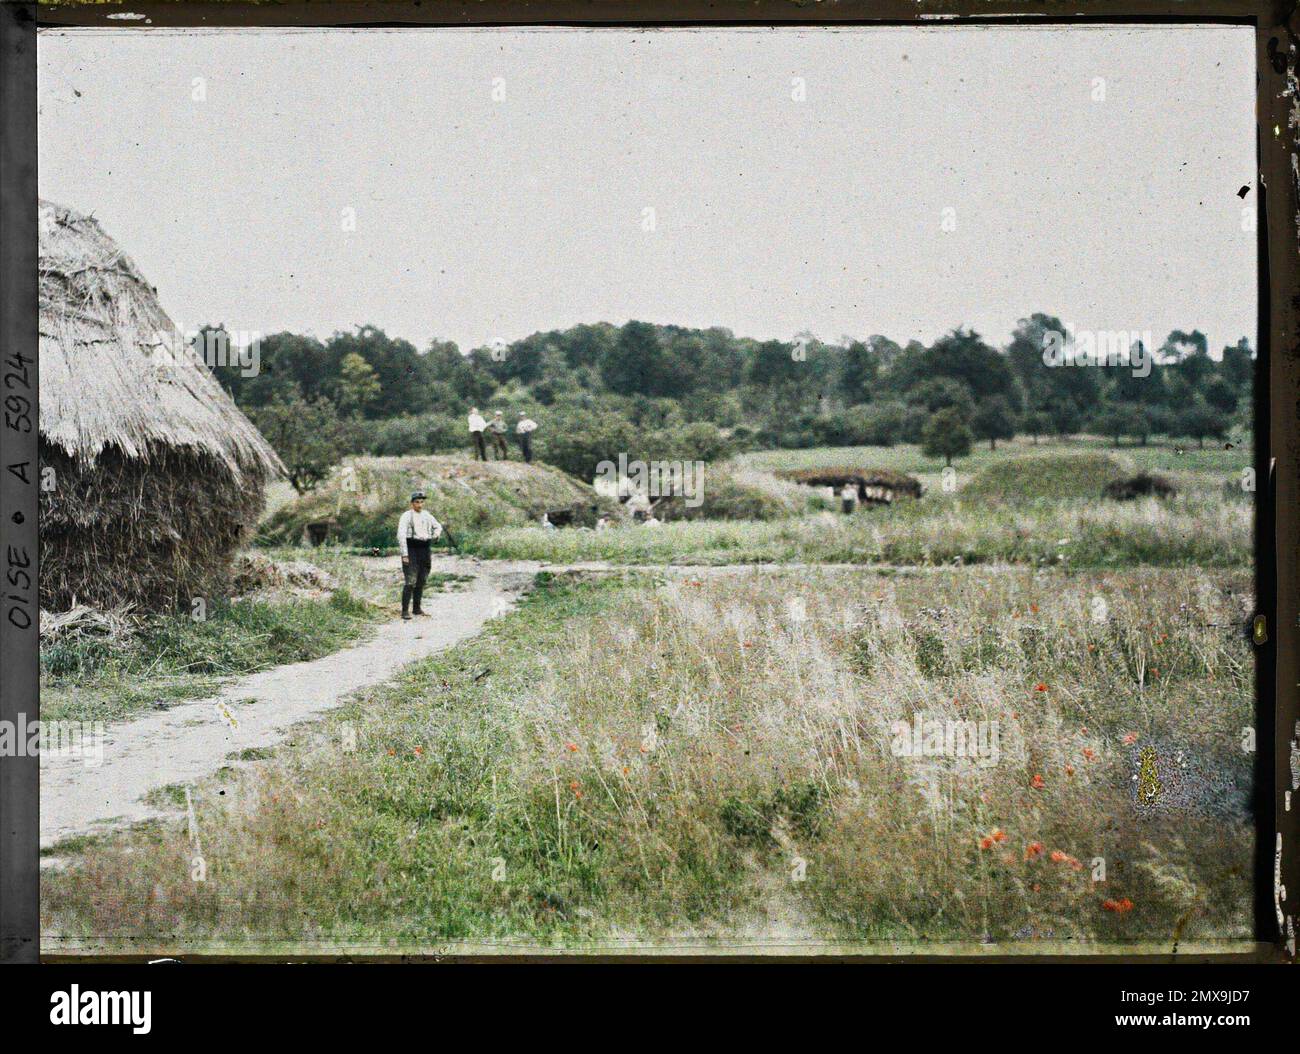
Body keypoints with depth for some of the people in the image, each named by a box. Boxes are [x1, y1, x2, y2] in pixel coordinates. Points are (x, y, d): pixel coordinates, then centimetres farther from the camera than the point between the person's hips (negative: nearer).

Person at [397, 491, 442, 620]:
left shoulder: (426, 515, 11)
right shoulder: (406, 516, -8)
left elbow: (438, 526, 27)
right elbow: (401, 535, -15)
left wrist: (437, 532, 5)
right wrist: (404, 554, -21)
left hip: (425, 550, 6)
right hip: (411, 550, -6)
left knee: (421, 581, 10)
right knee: (410, 581, -13)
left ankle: (416, 608, 19)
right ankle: (405, 611, -12)